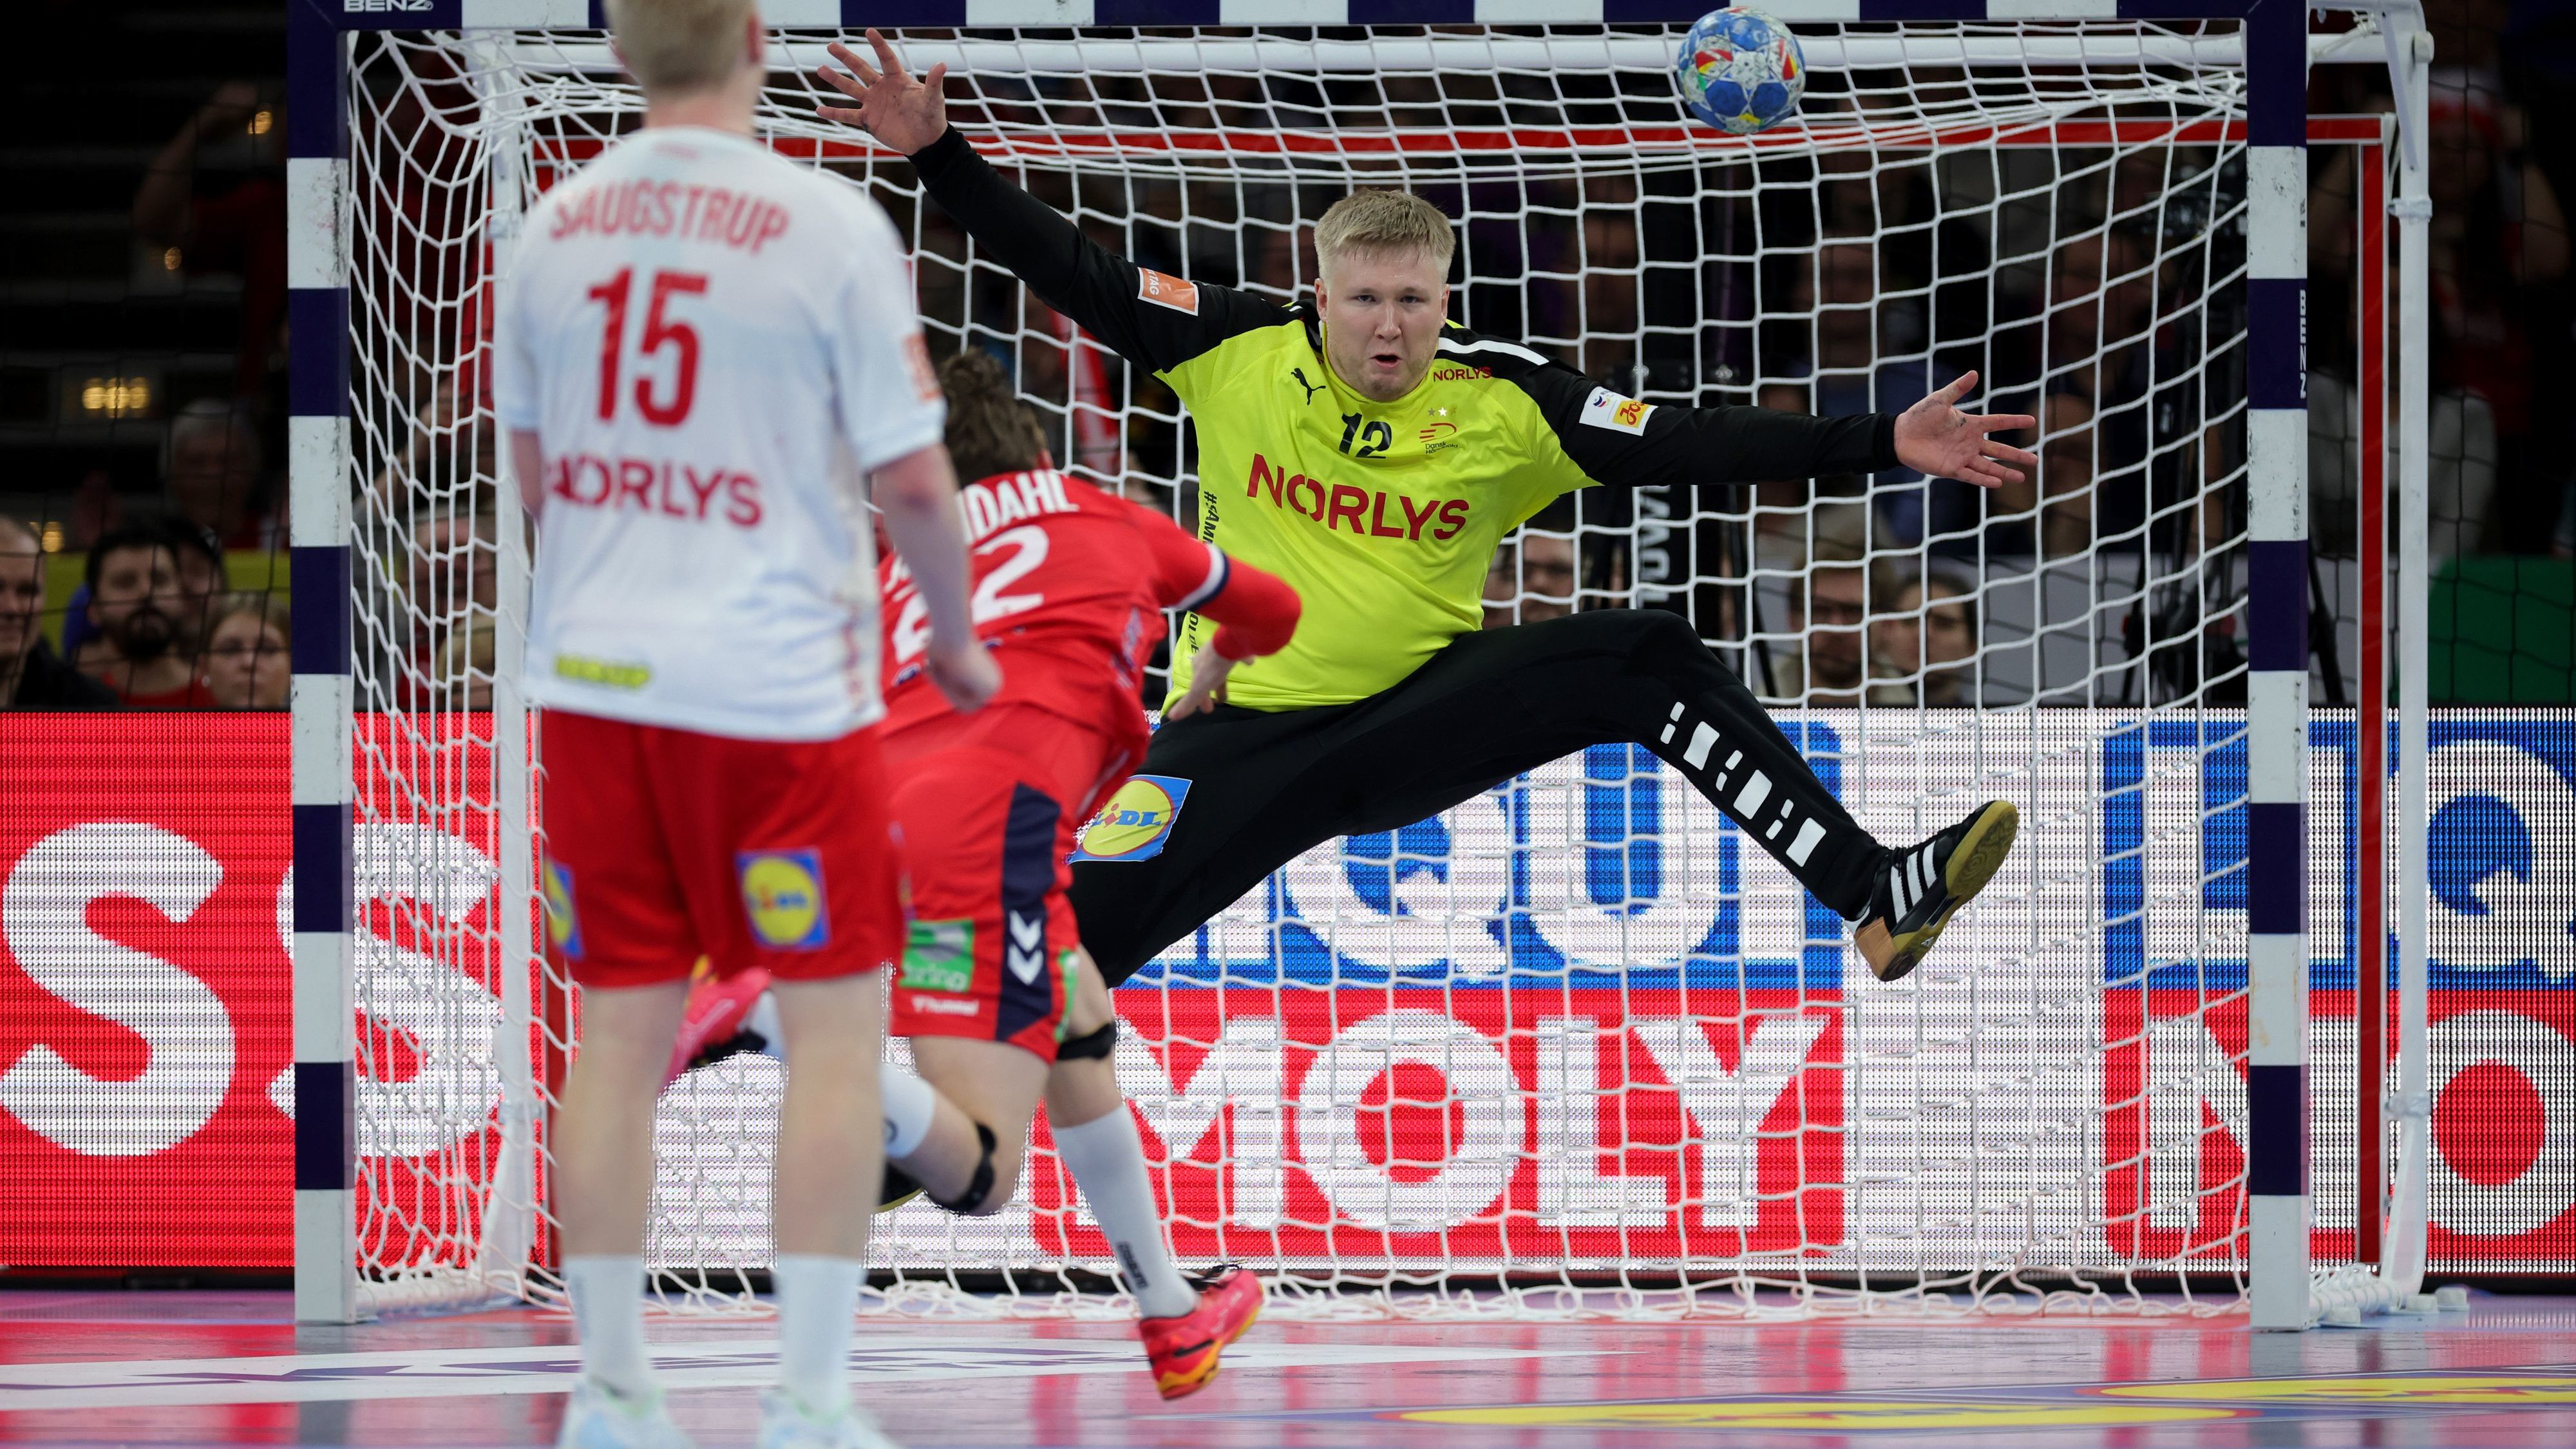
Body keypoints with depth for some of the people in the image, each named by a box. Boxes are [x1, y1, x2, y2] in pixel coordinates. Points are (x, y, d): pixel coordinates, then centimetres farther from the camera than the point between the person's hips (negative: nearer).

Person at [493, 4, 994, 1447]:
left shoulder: (554, 225, 4)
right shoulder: (829, 224, -11)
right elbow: (912, 477, -9)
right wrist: (959, 637, 7)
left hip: (594, 676, 5)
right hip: (778, 679, -5)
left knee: (620, 1029, 10)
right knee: (837, 1024, 4)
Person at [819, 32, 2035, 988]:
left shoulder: (1503, 404, -8)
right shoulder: (1241, 355, -10)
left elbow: (1689, 447, -11)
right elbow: (1074, 276, -8)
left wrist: (1882, 446, -18)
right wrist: (934, 152, -17)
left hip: (1422, 717, 1)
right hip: (1244, 734, -1)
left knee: (1649, 661, -17)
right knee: (1082, 928, -17)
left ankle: (1875, 895, -16)